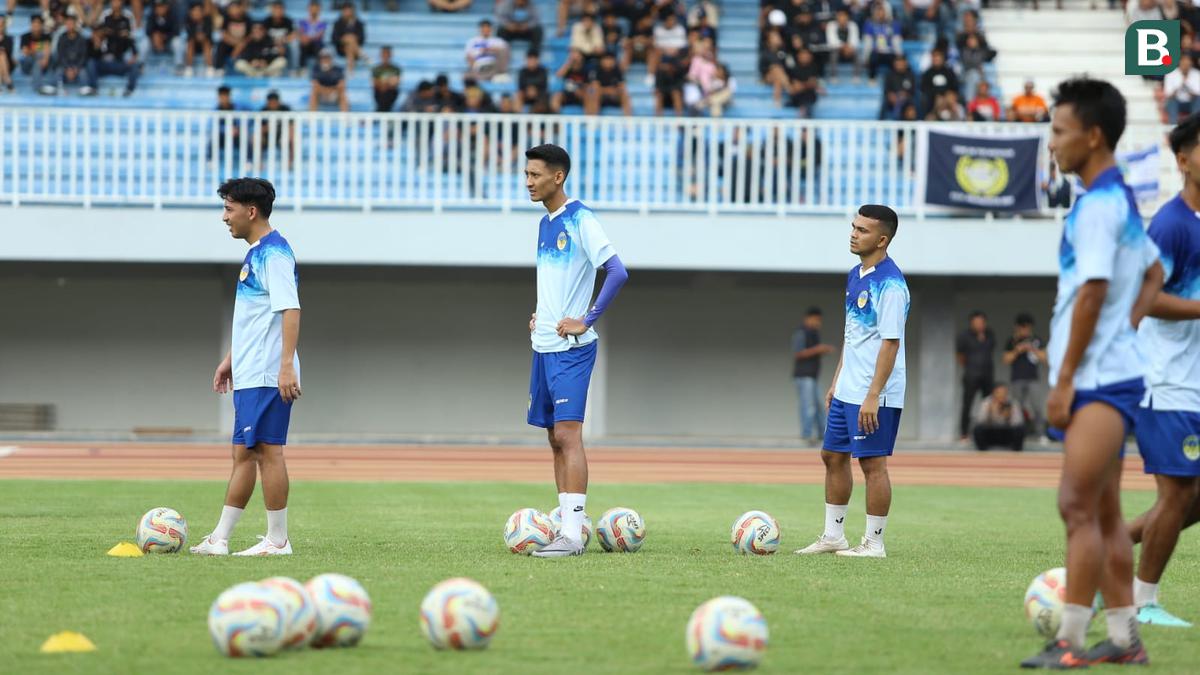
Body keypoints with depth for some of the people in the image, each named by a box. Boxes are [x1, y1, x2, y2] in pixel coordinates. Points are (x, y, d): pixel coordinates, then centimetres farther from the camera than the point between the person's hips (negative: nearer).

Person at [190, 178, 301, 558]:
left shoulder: (274, 253, -13)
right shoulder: (255, 254, 17)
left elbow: (290, 310, -22)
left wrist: (287, 364, -28)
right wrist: (231, 359, 28)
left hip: (268, 376, -10)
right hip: (249, 374, 10)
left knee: (268, 451, -6)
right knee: (244, 454, 11)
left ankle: (277, 541, -1)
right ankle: (219, 540, 14)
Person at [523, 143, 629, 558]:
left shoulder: (579, 221, -11)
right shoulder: (544, 224, 14)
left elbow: (617, 273, -19)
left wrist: (586, 321, -18)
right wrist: (538, 315, 14)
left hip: (571, 348, -9)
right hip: (543, 346, 9)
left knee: (568, 433, -14)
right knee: (556, 438, 9)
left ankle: (572, 533, -18)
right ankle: (569, 527, 13)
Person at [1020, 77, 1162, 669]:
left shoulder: (1098, 204, -15)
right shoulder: (1122, 199, 15)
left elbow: (1091, 293, -20)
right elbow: (1154, 274, 27)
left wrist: (1064, 380, -17)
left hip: (1098, 378, -10)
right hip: (1111, 374, 10)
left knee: (1078, 506, -11)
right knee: (1103, 514, 11)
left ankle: (1071, 641, -12)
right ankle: (1124, 638, 14)